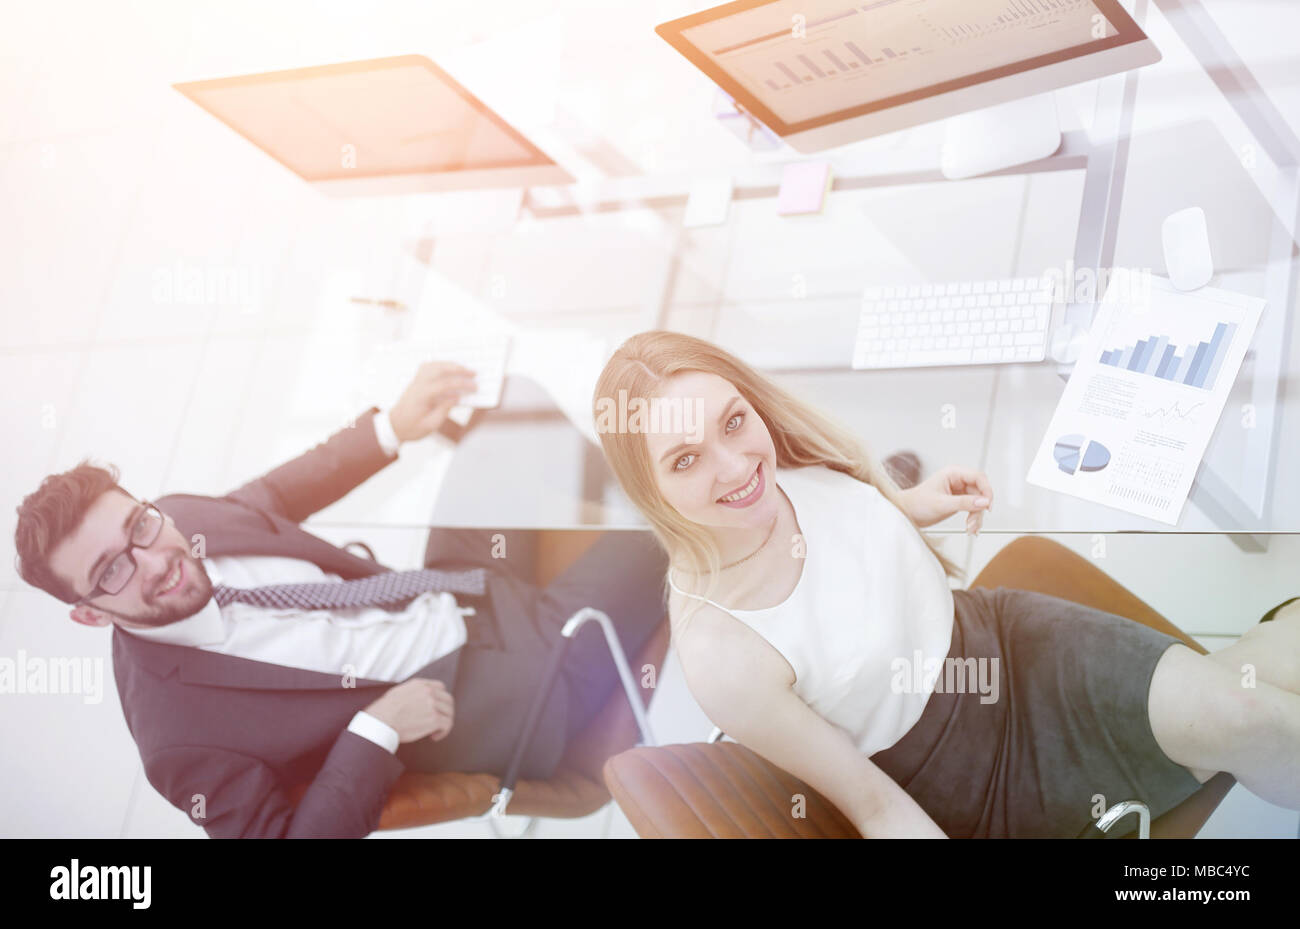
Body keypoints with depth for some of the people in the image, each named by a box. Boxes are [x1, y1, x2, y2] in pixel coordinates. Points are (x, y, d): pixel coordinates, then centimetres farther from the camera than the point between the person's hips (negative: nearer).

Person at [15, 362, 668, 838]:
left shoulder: (179, 519, -11)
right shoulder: (178, 741, -28)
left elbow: (271, 498, 9)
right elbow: (289, 833, -22)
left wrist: (393, 429, -2)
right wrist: (377, 730, -32)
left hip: (462, 600, 7)